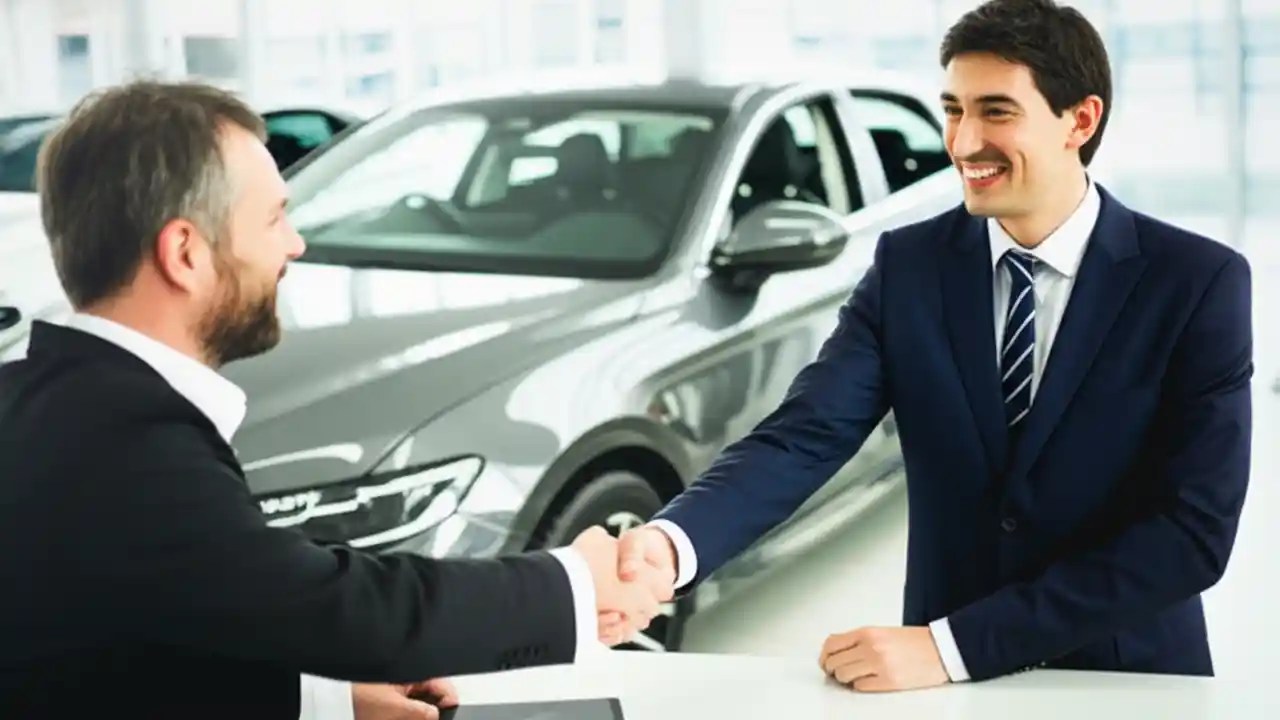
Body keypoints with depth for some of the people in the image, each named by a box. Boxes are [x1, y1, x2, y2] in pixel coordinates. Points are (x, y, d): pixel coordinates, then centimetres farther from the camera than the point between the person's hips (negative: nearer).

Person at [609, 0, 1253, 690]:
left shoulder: (1199, 281, -9)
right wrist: (670, 542, -33)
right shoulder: (908, 264, -2)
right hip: (942, 684, 2)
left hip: (1127, 682, -1)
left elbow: (1195, 531, -17)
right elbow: (804, 433, -13)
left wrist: (953, 645, -23)